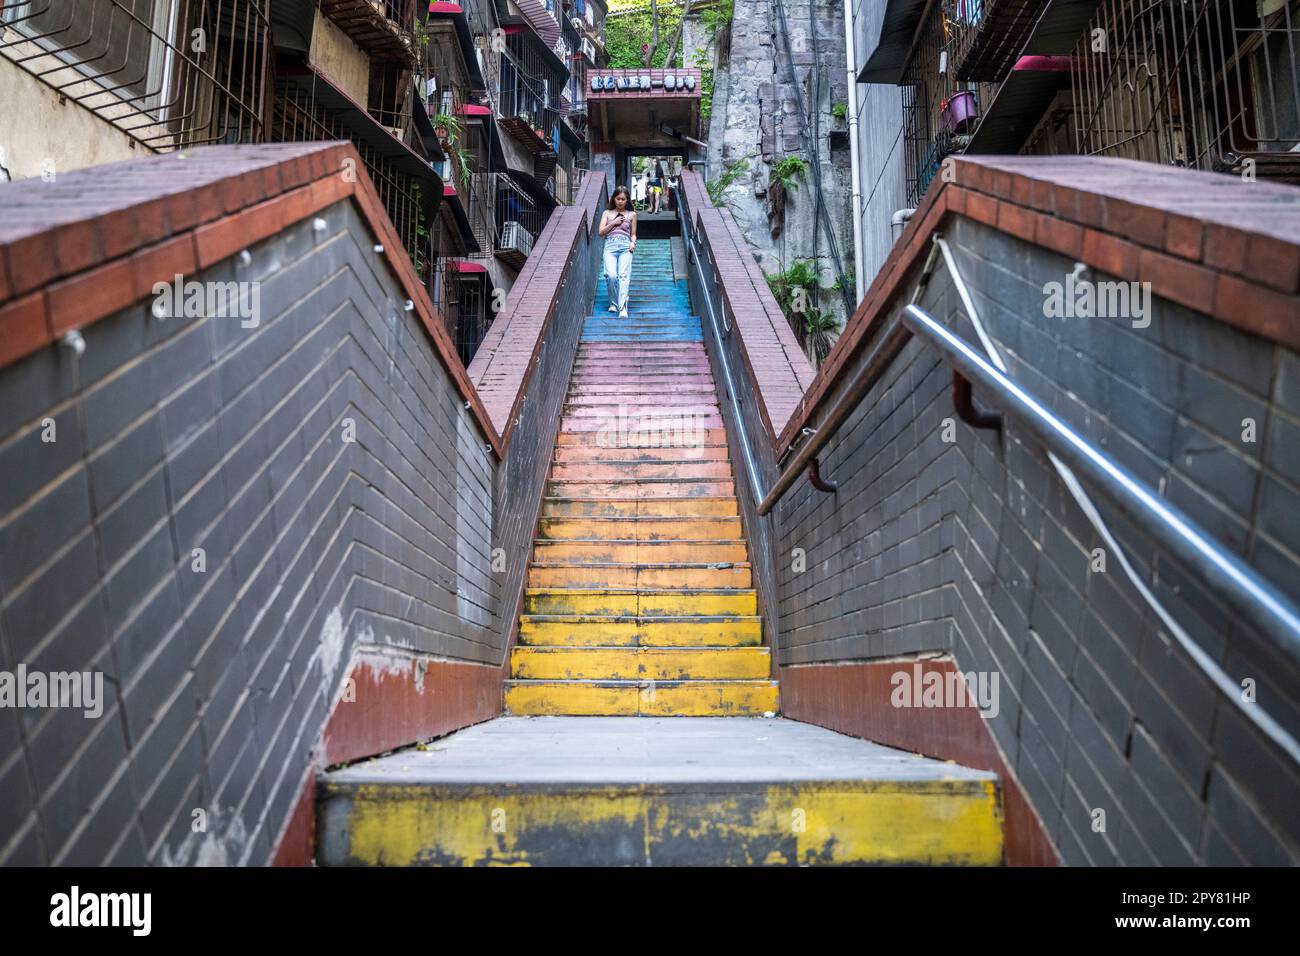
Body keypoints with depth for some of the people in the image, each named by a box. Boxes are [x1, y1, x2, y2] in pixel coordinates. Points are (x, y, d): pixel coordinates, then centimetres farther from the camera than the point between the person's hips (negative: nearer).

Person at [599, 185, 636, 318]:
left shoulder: (632, 215, 20)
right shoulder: (607, 213, 20)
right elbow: (601, 232, 13)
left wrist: (633, 242, 0)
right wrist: (614, 222, 2)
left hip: (625, 247, 0)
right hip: (610, 246, 0)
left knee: (624, 275, -21)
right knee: (611, 275, -22)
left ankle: (623, 308, -33)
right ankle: (613, 303, 0)